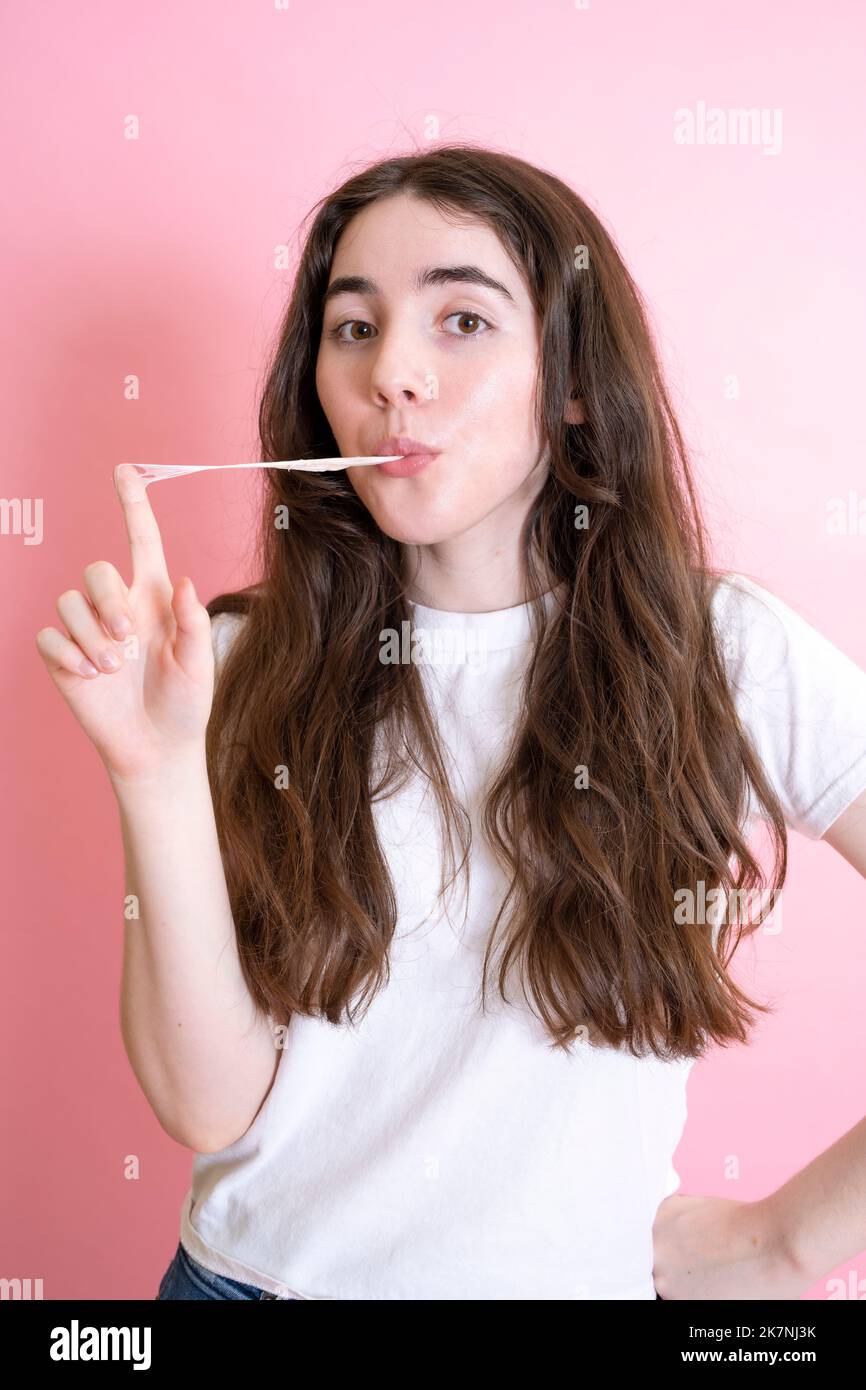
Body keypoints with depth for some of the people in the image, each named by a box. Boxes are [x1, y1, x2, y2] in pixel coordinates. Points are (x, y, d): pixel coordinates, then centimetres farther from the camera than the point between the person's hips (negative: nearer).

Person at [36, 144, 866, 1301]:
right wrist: (159, 773, -25)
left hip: (577, 1273, 0)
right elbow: (210, 1106, -15)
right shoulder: (252, 667, -10)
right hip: (259, 1267, 1)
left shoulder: (731, 660, -14)